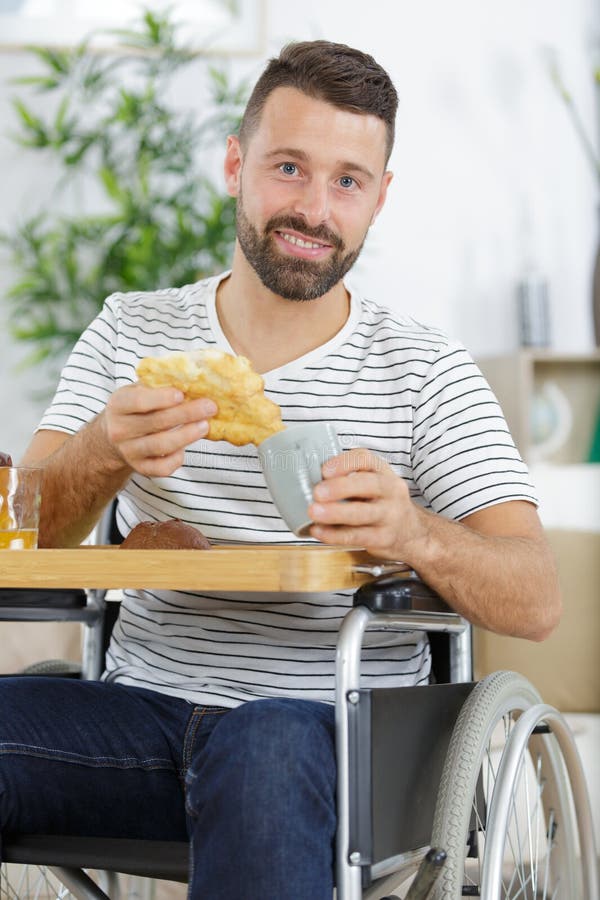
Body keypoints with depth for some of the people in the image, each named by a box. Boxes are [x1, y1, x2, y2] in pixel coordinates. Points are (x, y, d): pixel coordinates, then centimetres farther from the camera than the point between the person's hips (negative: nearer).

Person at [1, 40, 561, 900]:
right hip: (141, 703, 2)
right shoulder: (129, 332, 11)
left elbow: (536, 602, -6)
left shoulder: (425, 370, 4)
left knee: (267, 747, -36)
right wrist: (105, 452, -24)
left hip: (334, 728, -2)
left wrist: (416, 534, -29)